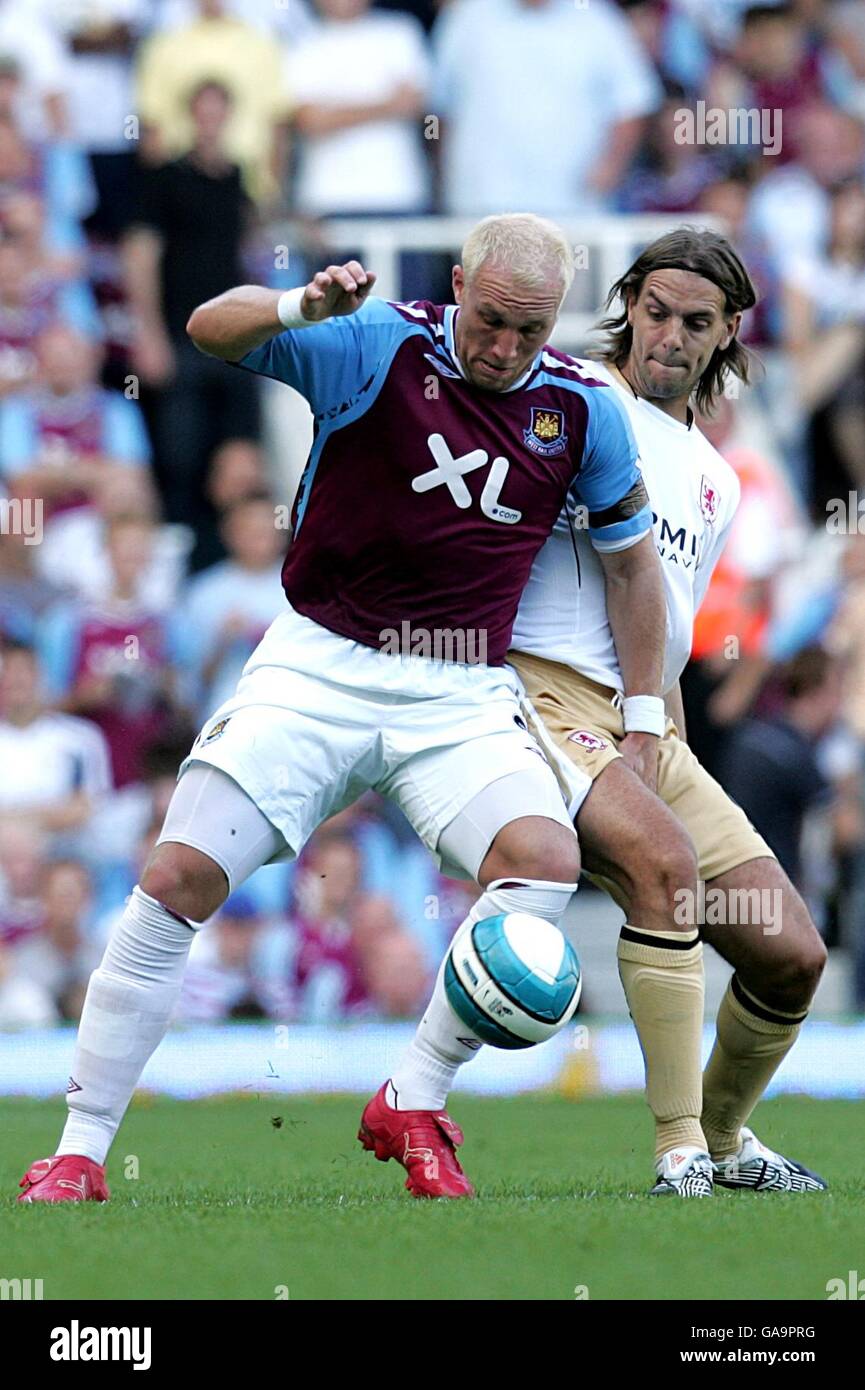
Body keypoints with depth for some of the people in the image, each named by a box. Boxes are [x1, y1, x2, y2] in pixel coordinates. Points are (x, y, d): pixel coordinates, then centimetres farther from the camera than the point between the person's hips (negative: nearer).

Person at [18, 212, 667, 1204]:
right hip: (317, 666, -2)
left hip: (460, 695, 2)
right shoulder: (378, 345, -6)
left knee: (545, 859, -25)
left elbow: (631, 557, 15)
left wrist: (641, 716, 14)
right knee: (179, 877, -13)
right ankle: (79, 1151, -5)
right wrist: (301, 305, -35)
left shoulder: (581, 409, 3)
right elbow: (210, 329, -15)